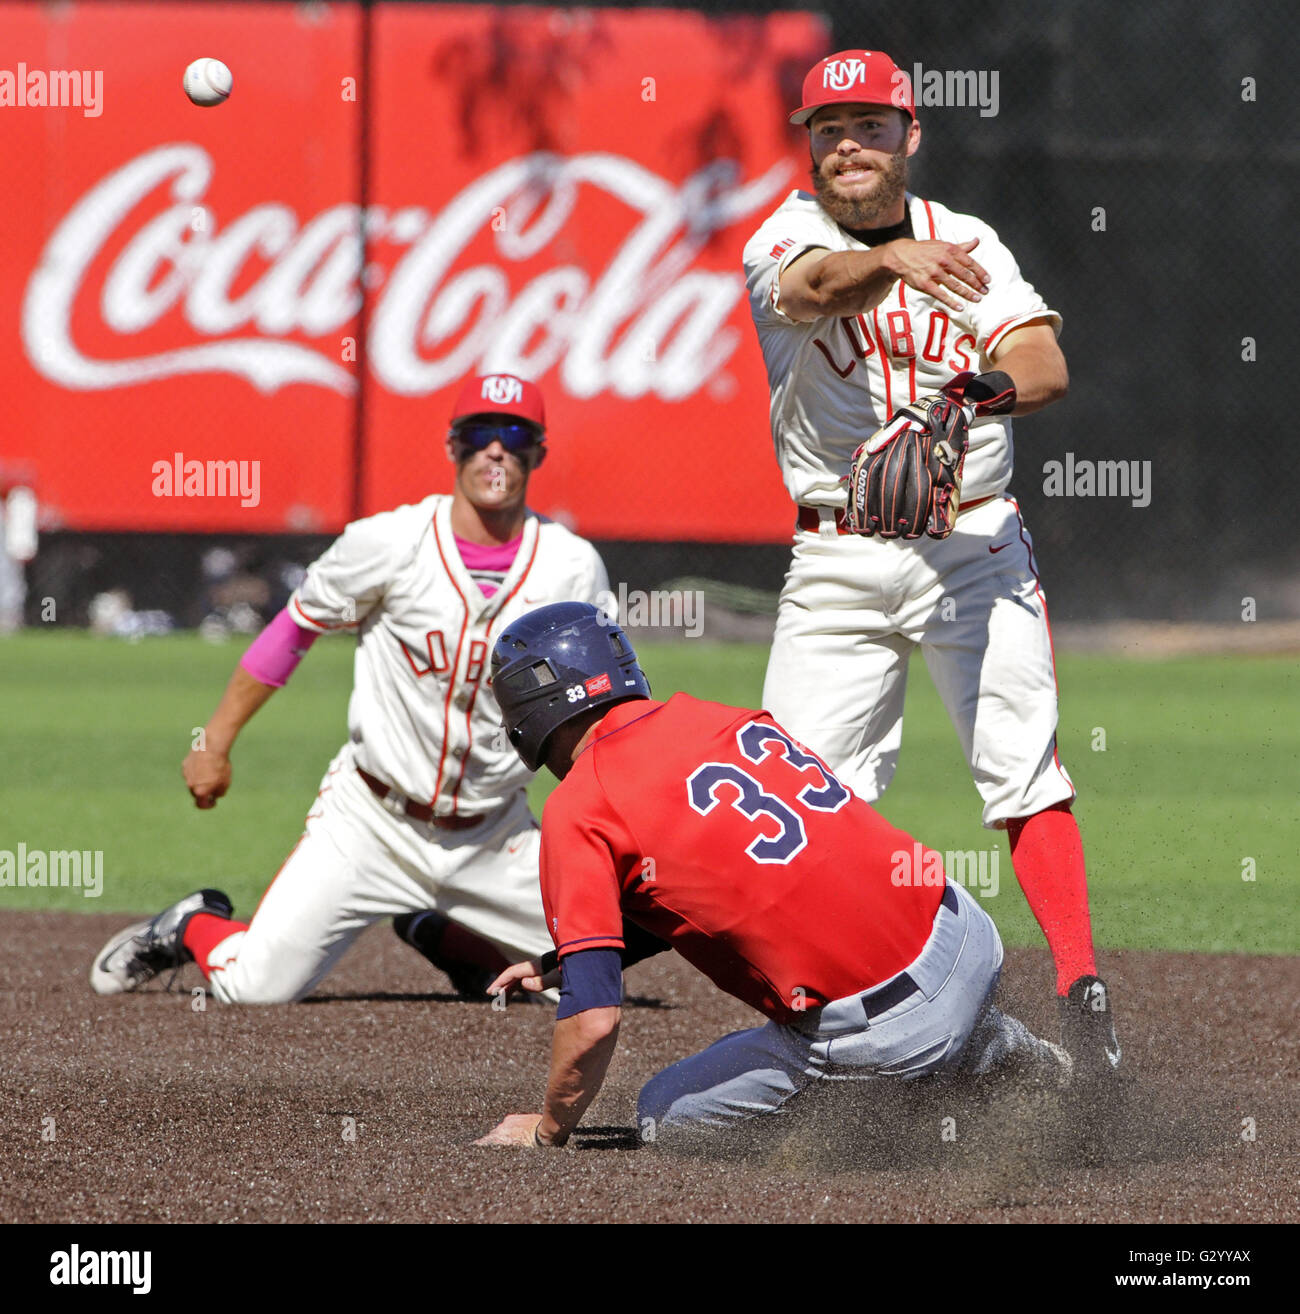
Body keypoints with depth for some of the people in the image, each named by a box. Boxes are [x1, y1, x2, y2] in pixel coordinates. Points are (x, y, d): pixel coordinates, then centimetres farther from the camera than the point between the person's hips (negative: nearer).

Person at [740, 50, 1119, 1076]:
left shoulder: (969, 244, 5)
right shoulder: (782, 242, -3)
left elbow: (1048, 364, -8)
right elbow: (822, 283, -28)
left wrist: (998, 386, -33)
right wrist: (896, 261, -50)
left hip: (974, 546, 0)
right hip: (838, 560, 0)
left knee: (1023, 762, -10)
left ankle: (1081, 991, -9)